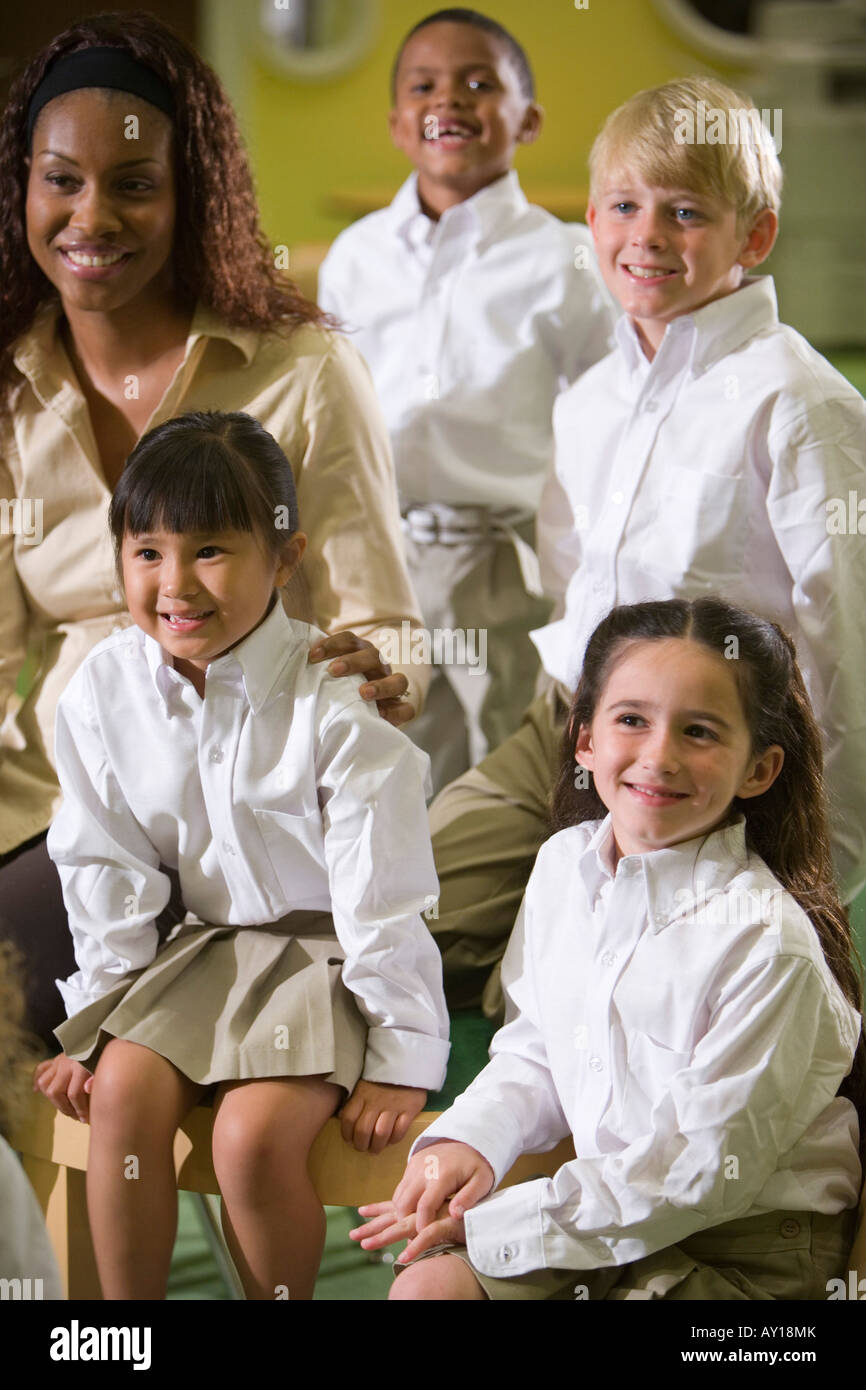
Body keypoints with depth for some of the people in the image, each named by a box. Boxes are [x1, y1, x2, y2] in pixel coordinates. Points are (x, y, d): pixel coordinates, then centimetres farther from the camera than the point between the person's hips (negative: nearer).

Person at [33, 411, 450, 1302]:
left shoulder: (332, 708, -21)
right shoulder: (103, 690, -7)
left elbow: (382, 895, -16)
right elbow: (104, 868, 4)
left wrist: (402, 1059, -13)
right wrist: (96, 1016, 4)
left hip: (330, 954, -4)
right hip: (208, 943, 5)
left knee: (253, 1135, -24)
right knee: (122, 1089, -18)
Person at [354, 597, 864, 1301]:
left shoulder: (770, 945, -23)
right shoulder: (563, 864, -1)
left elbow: (703, 1171, -20)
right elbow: (533, 1049, 12)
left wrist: (487, 1222, -18)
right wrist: (467, 1140, -9)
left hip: (748, 1254, -6)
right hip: (612, 1195, 6)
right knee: (427, 1285, -9)